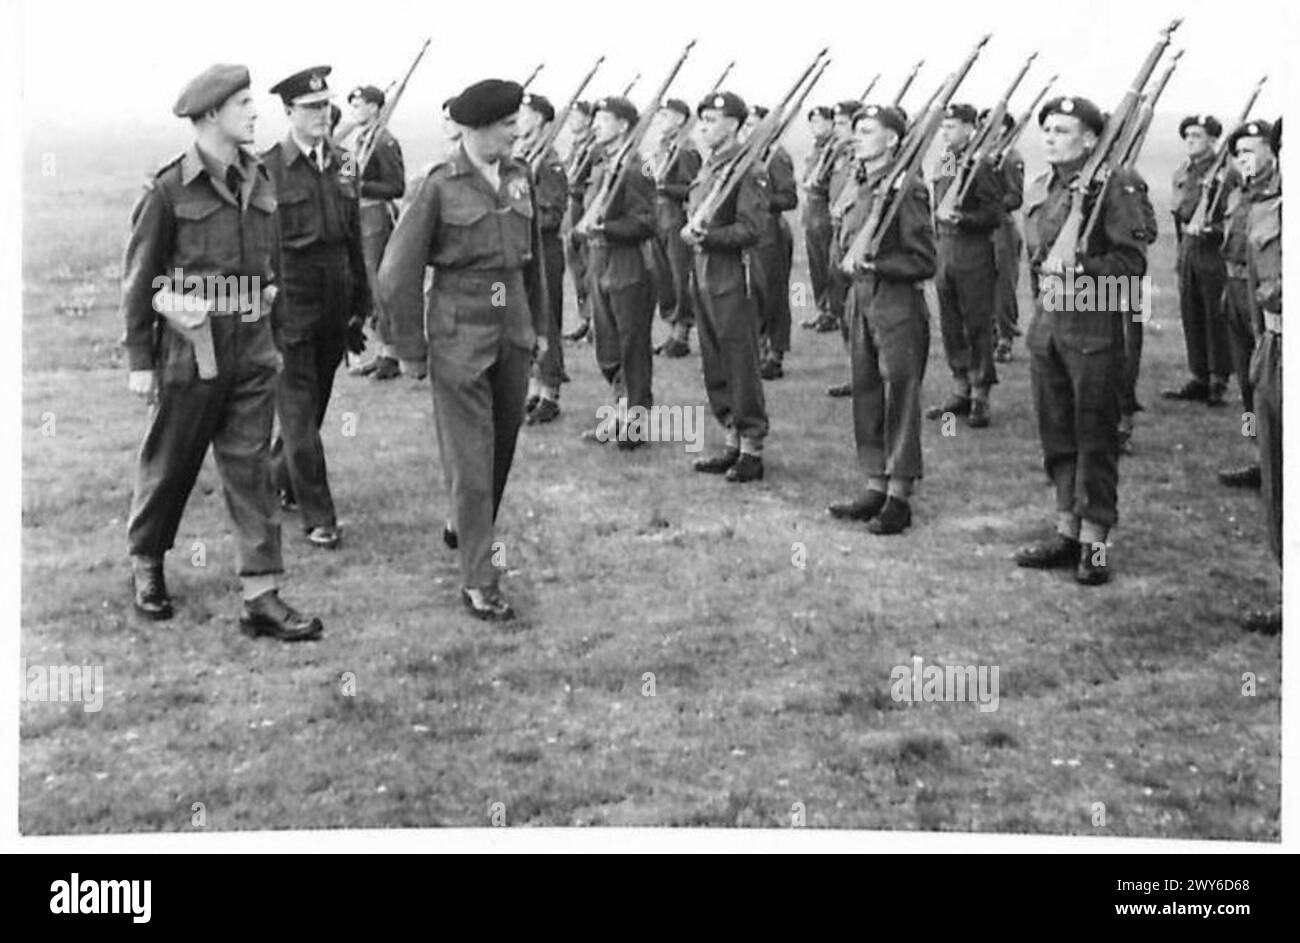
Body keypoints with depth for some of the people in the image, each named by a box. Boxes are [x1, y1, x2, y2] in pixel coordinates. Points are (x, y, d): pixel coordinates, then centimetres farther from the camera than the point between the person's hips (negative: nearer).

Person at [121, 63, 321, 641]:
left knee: (250, 467, 3)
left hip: (254, 350, 4)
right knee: (169, 463, 10)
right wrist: (140, 361, -6)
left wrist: (274, 336, 16)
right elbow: (139, 279, -6)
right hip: (191, 349, -4)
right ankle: (145, 566, 32)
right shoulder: (169, 191, -10)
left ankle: (261, 597, 4)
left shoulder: (259, 182, 6)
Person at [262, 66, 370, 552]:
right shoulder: (267, 170, -8)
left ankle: (277, 480, 37)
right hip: (289, 301, -6)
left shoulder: (342, 165, 9)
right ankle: (318, 516, 0)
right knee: (298, 411, -3)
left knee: (315, 404, 15)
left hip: (335, 303, 6)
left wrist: (360, 308, 13)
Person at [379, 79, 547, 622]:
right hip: (459, 330, -6)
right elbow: (399, 272, -6)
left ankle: (467, 530, 42)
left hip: (514, 327, 6)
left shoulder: (519, 177, 6)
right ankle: (477, 582, 1)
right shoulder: (441, 186, -10)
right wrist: (410, 346, -4)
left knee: (503, 443, 16)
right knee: (470, 458, -4)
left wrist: (539, 325, 17)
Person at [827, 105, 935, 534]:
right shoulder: (857, 188, 12)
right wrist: (847, 260, 1)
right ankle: (876, 487, 21)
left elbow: (923, 262, -13)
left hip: (897, 305, -8)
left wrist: (875, 264, -20)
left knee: (900, 400, -1)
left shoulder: (907, 190, -11)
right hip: (860, 301, 8)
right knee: (866, 397, 12)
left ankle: (899, 498, 4)